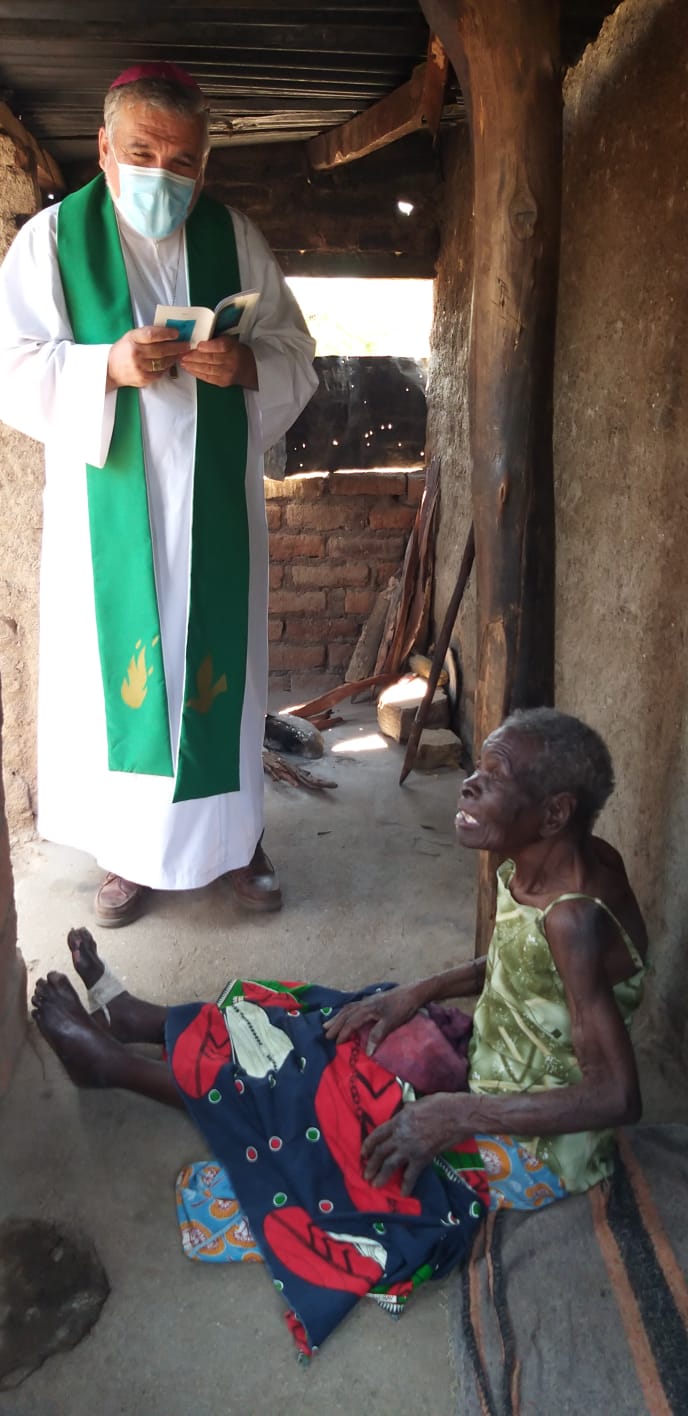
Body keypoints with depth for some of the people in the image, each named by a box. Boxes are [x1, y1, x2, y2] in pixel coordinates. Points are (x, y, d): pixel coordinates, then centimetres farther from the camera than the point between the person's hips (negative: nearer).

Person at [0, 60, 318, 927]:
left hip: (214, 504, 2)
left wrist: (245, 363, -16)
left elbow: (297, 357, 6)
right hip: (109, 508, -1)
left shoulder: (234, 237, 6)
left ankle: (234, 835, 24)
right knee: (115, 665, 3)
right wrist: (108, 366, -22)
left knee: (220, 660, 7)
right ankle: (129, 850, 20)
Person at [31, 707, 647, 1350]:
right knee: (328, 1021, 11)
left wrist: (458, 1114, -32)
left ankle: (109, 1060, 20)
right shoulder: (540, 863, -9)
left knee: (288, 1089, -3)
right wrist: (419, 992, -4)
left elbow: (617, 1099, -32)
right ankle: (132, 1015, 30)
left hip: (531, 1148, -7)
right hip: (497, 1066, 7)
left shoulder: (573, 917, -34)